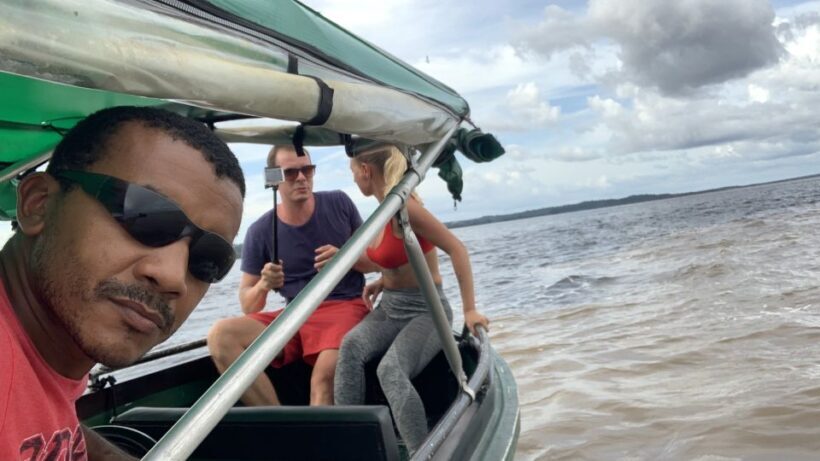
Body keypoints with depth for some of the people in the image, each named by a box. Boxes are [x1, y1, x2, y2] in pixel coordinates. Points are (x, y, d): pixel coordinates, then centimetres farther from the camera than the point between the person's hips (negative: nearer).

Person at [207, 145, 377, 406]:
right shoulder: (260, 231, 2)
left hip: (346, 307, -3)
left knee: (323, 378, -34)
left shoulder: (339, 203, 2)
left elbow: (375, 261, 10)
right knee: (220, 335, -22)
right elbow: (248, 306, 6)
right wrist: (263, 286, -17)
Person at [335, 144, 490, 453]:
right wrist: (382, 282, 4)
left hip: (426, 309, -7)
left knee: (391, 370, -31)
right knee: (351, 346, -22)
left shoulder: (403, 206, -20)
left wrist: (469, 309, -22)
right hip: (391, 306, 7)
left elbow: (457, 249, -22)